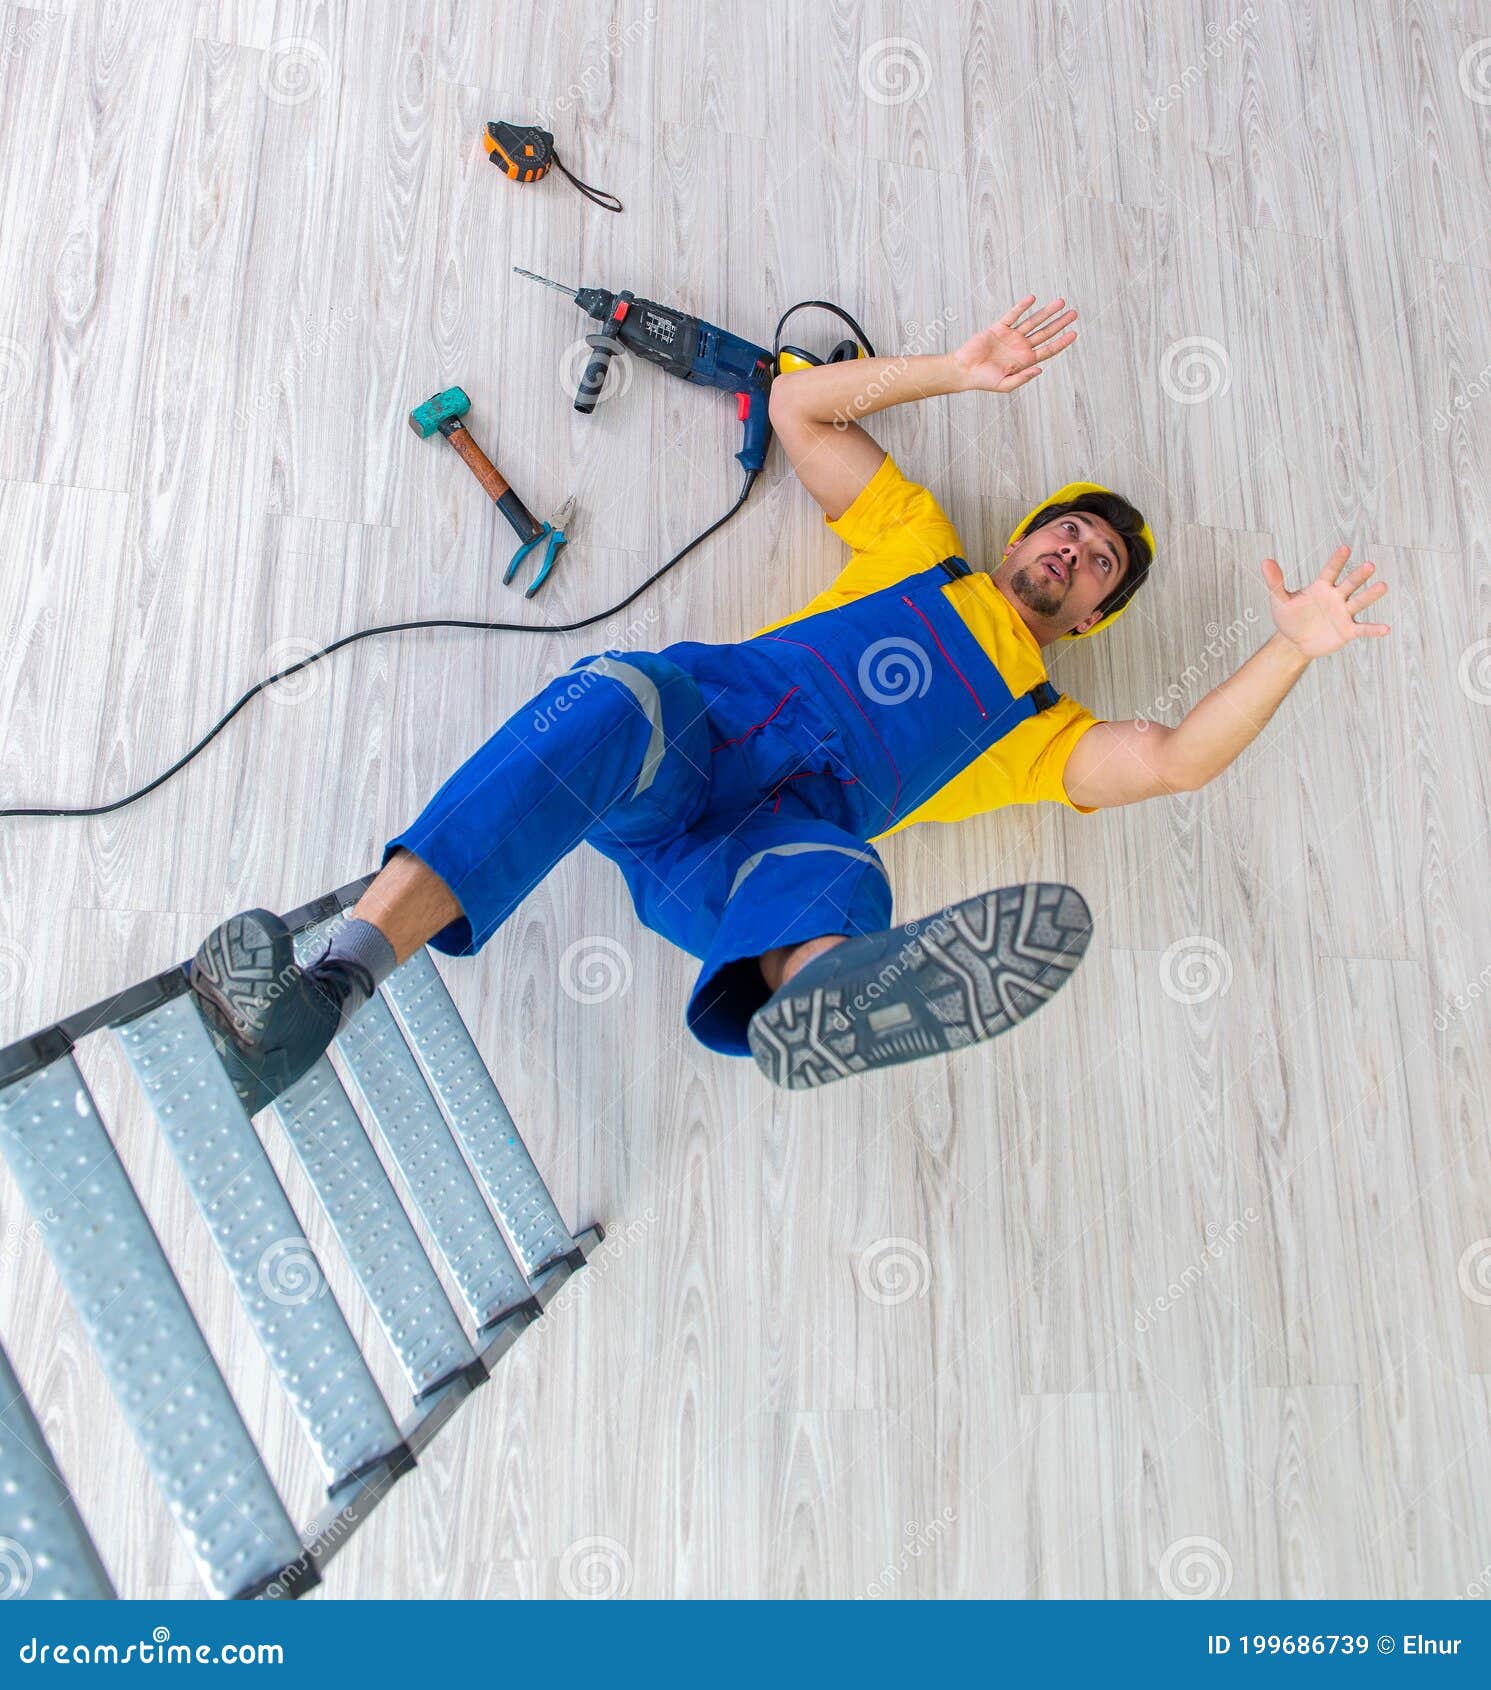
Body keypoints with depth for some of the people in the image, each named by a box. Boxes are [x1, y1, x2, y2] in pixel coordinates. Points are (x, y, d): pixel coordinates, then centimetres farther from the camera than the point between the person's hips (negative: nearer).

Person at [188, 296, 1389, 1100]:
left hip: (780, 842, 0)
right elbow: (801, 409, 26)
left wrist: (1295, 645, 3)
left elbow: (1175, 758, 8)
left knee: (839, 876, -37)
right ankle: (330, 991, -49)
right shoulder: (921, 549, 28)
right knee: (610, 696, -35)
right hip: (693, 725, 1)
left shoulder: (1042, 730, 25)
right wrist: (959, 370, 22)